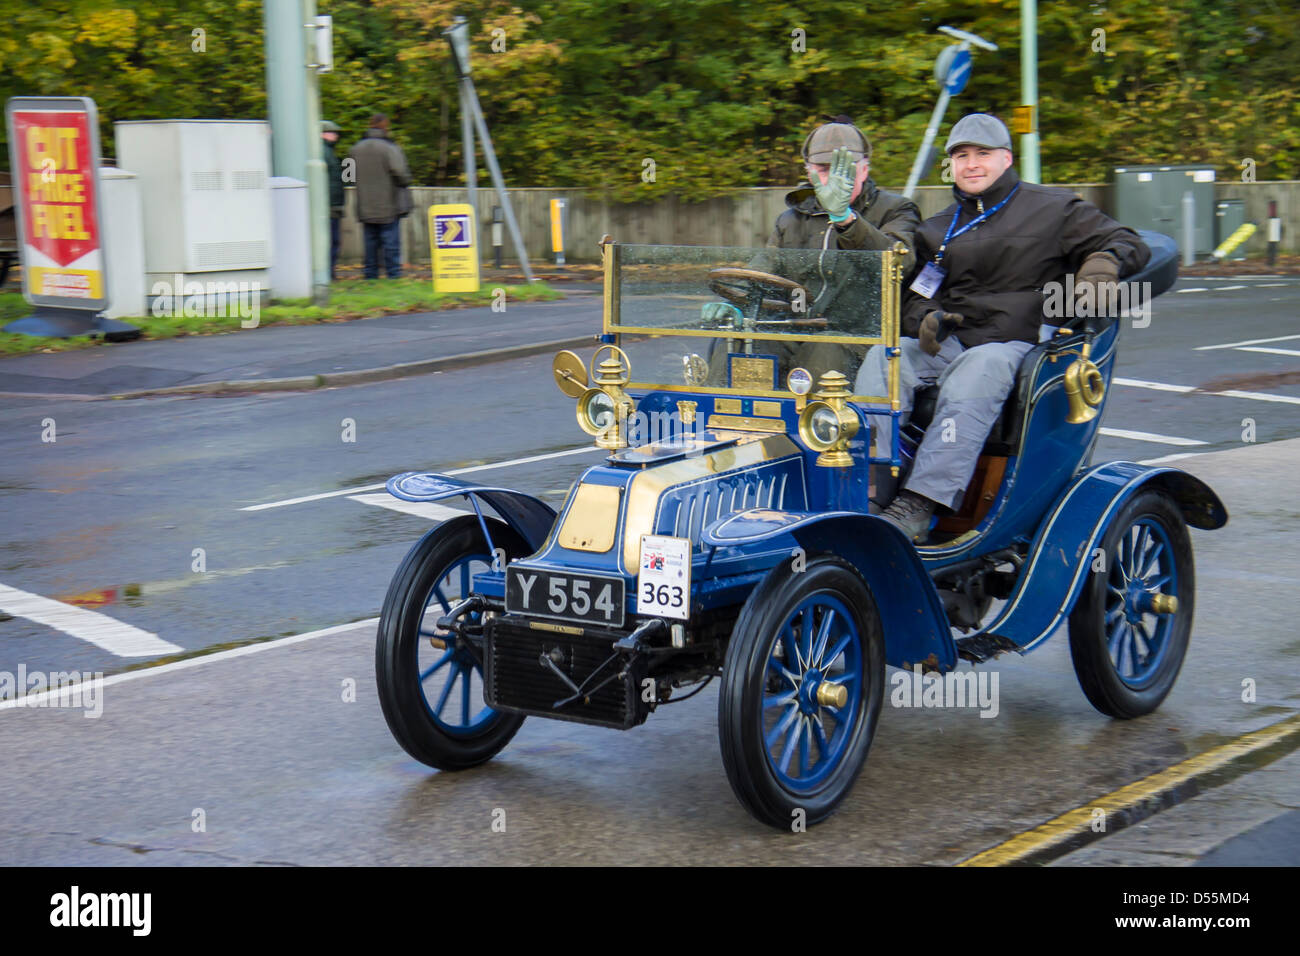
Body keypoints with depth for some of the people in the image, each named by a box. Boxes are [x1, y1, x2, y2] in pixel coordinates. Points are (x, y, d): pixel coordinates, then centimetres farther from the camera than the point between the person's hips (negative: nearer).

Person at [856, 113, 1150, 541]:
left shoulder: (1052, 209, 12)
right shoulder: (937, 230, 26)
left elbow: (1128, 243, 9)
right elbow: (913, 293, 23)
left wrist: (1101, 264, -15)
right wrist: (925, 317, -2)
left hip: (1017, 343, -4)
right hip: (948, 341, 5)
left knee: (976, 371, -40)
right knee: (883, 357, -27)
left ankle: (918, 505, -51)